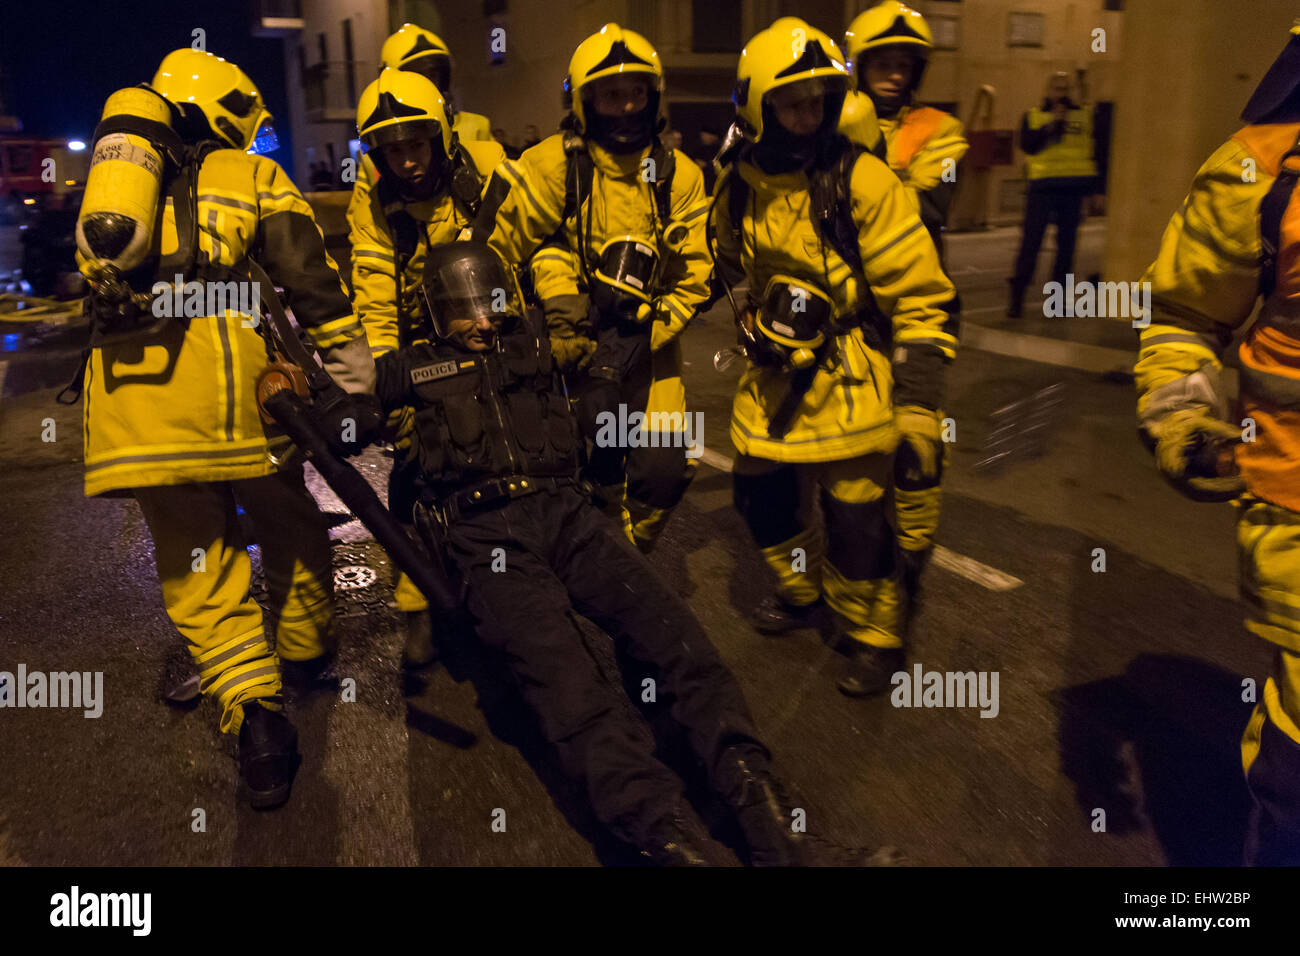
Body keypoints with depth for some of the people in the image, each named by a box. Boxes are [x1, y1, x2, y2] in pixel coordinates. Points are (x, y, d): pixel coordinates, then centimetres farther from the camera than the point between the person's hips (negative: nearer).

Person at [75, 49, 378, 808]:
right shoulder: (253, 176, 11)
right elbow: (313, 282, 1)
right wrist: (355, 378, 1)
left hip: (126, 386, 4)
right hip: (222, 375, -4)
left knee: (195, 558, 9)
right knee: (289, 525, 17)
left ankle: (255, 716, 0)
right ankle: (307, 655, 33)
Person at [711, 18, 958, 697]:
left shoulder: (862, 181, -15)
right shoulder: (740, 188, 2)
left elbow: (922, 298, -15)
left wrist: (918, 406, -17)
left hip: (851, 379, -5)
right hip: (775, 372, 6)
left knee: (855, 518, -3)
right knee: (761, 495, 15)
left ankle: (875, 639, 21)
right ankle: (801, 592, 42)